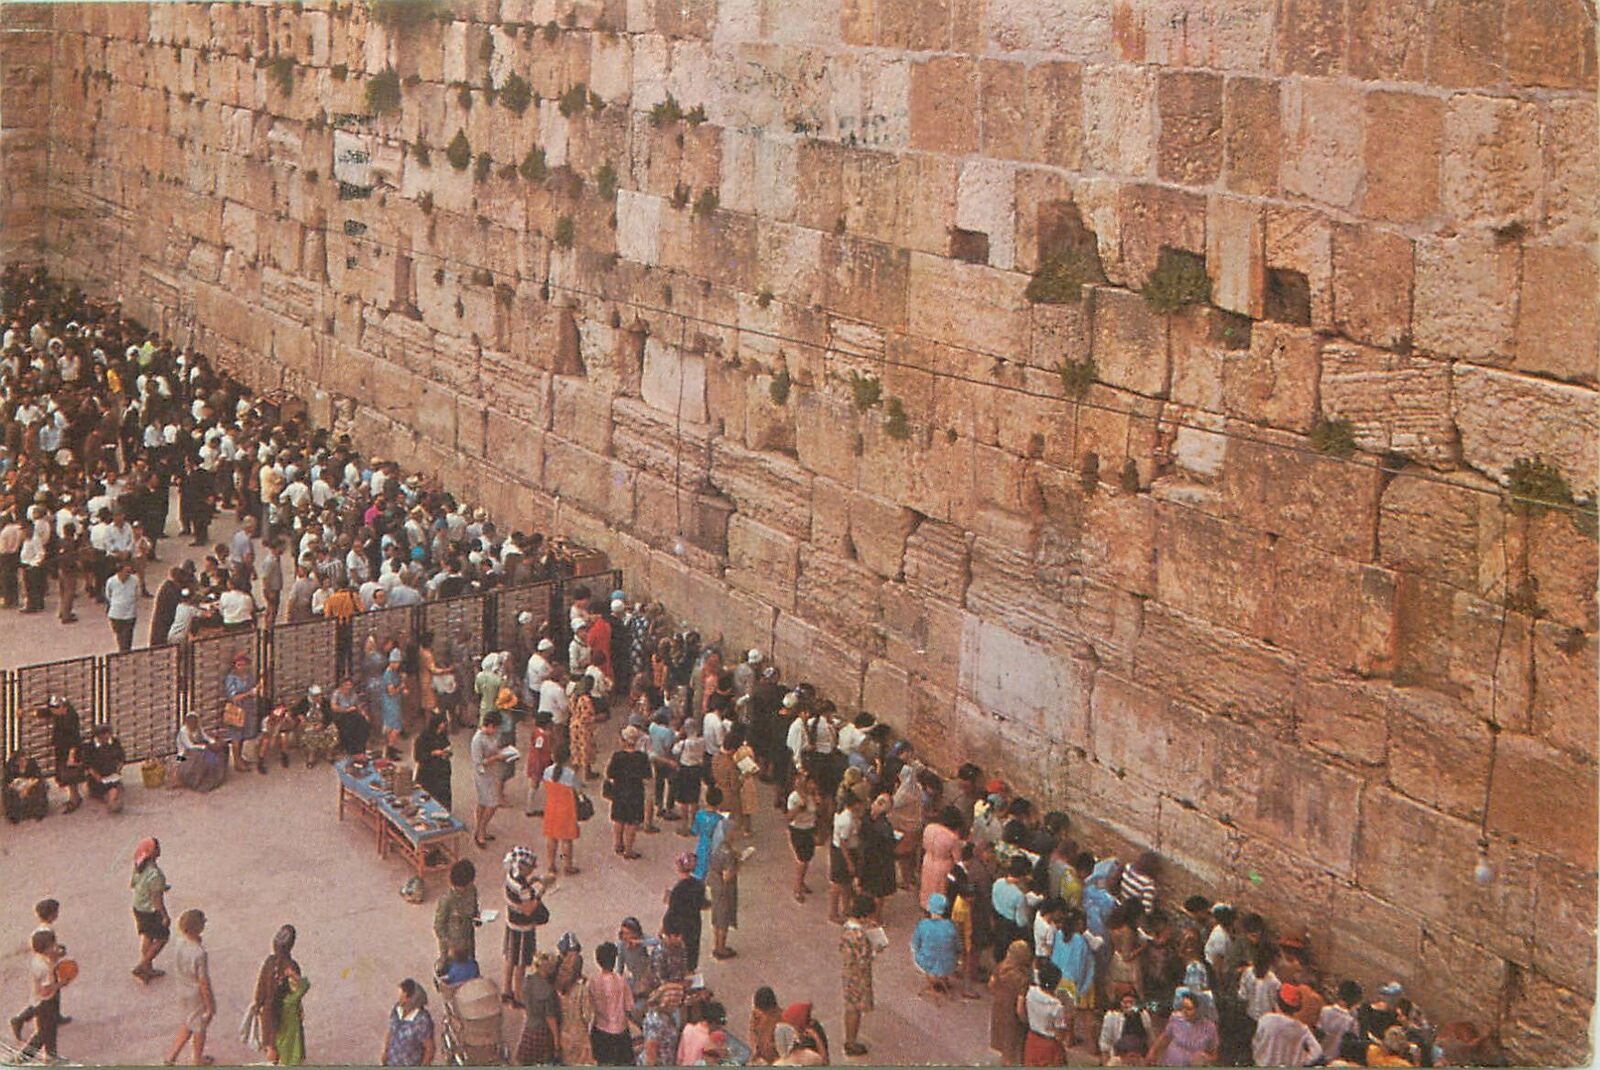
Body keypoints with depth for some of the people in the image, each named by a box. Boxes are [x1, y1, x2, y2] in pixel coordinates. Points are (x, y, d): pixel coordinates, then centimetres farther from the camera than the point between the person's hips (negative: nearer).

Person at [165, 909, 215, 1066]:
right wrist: (210, 1006, -13)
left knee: (188, 1023, 29)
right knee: (199, 1027, 19)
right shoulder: (199, 953, -35)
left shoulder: (181, 944, -13)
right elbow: (203, 983, -26)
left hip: (183, 991, 6)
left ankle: (171, 1055, 34)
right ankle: (198, 1060, 41)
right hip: (197, 995, -6)